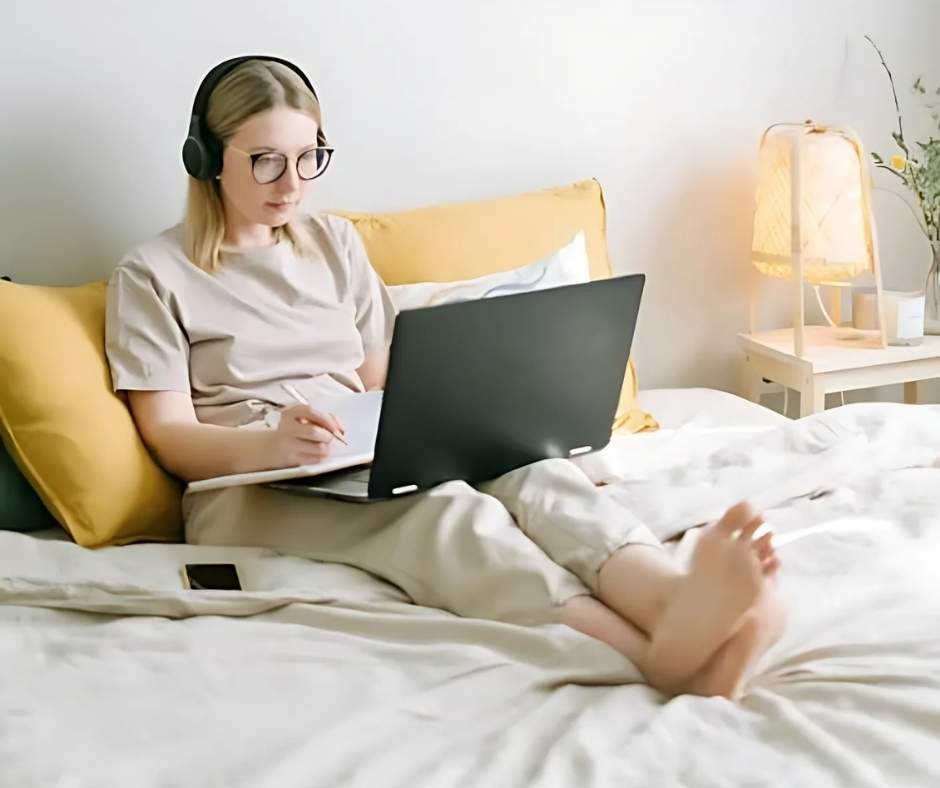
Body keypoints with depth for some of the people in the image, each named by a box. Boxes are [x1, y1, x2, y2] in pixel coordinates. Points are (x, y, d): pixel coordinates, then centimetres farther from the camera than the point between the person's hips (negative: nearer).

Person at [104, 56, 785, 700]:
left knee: (534, 470, -29)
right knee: (446, 509, -37)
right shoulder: (153, 275, 5)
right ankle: (664, 659, -60)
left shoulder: (334, 241, 20)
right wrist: (272, 443, -24)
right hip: (252, 488, -5)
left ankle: (678, 607, -59)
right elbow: (170, 436, -3)